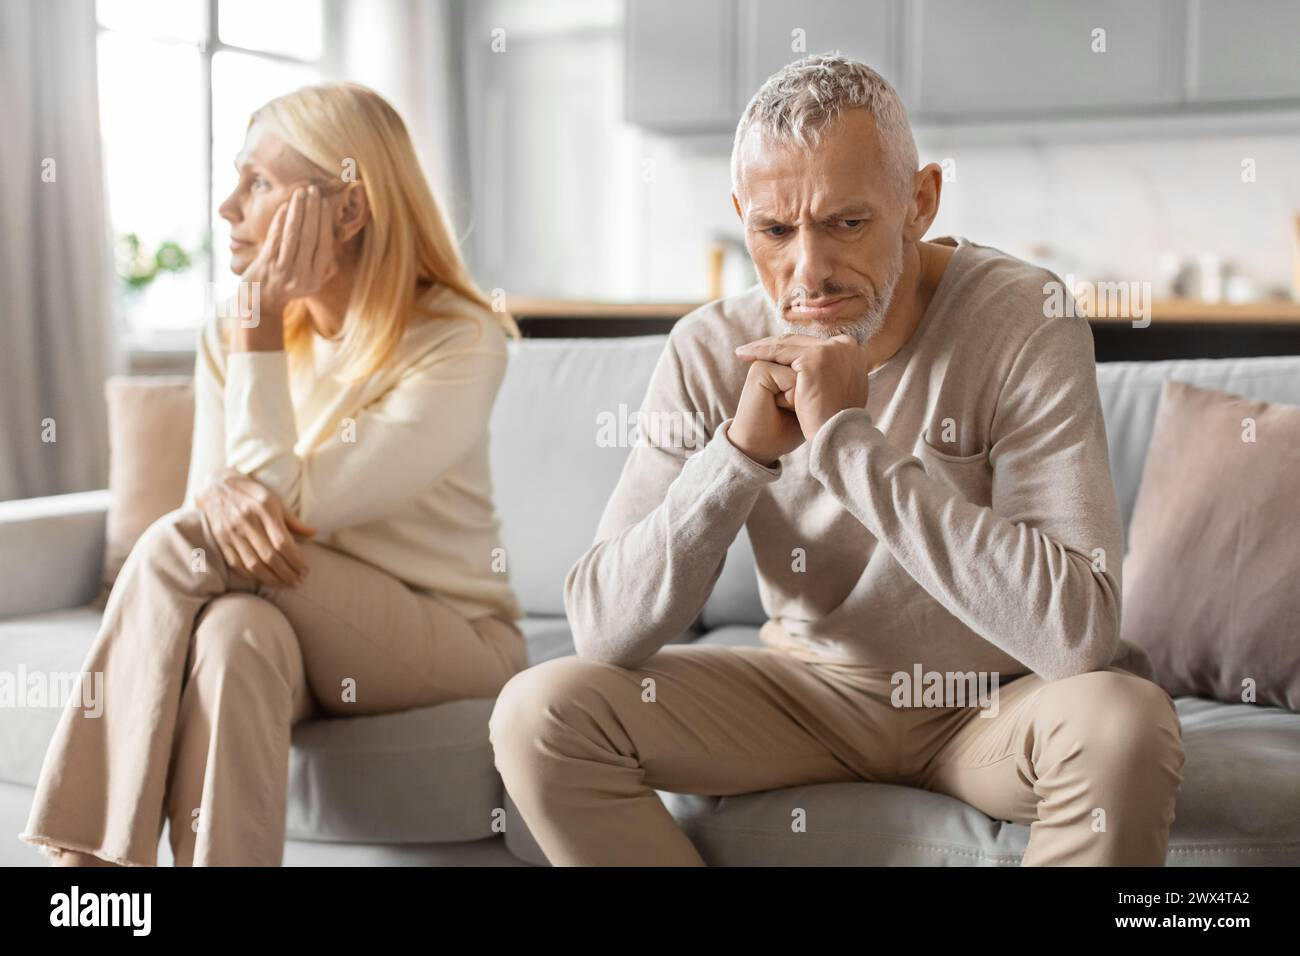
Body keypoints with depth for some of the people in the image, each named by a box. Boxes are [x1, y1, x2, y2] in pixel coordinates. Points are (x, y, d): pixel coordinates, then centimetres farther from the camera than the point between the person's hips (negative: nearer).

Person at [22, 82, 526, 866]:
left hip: (450, 639, -4)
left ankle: (93, 855, -23)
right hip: (309, 634, 4)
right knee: (236, 631, -33)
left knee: (179, 543, -25)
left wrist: (258, 331, -18)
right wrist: (224, 495, -25)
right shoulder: (231, 338, 4)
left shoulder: (461, 341, -14)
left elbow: (293, 506, -20)